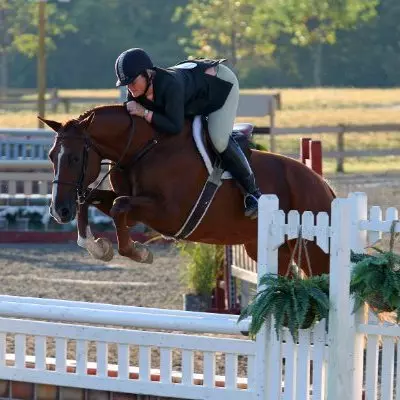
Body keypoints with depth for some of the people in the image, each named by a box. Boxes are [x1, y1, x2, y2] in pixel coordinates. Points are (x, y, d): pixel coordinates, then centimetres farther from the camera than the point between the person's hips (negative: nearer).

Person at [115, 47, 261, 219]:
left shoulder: (169, 85, -44)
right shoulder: (136, 92, -21)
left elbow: (175, 127, -44)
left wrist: (145, 113, -46)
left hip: (220, 83, -8)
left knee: (219, 140, -23)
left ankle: (252, 192, -8)